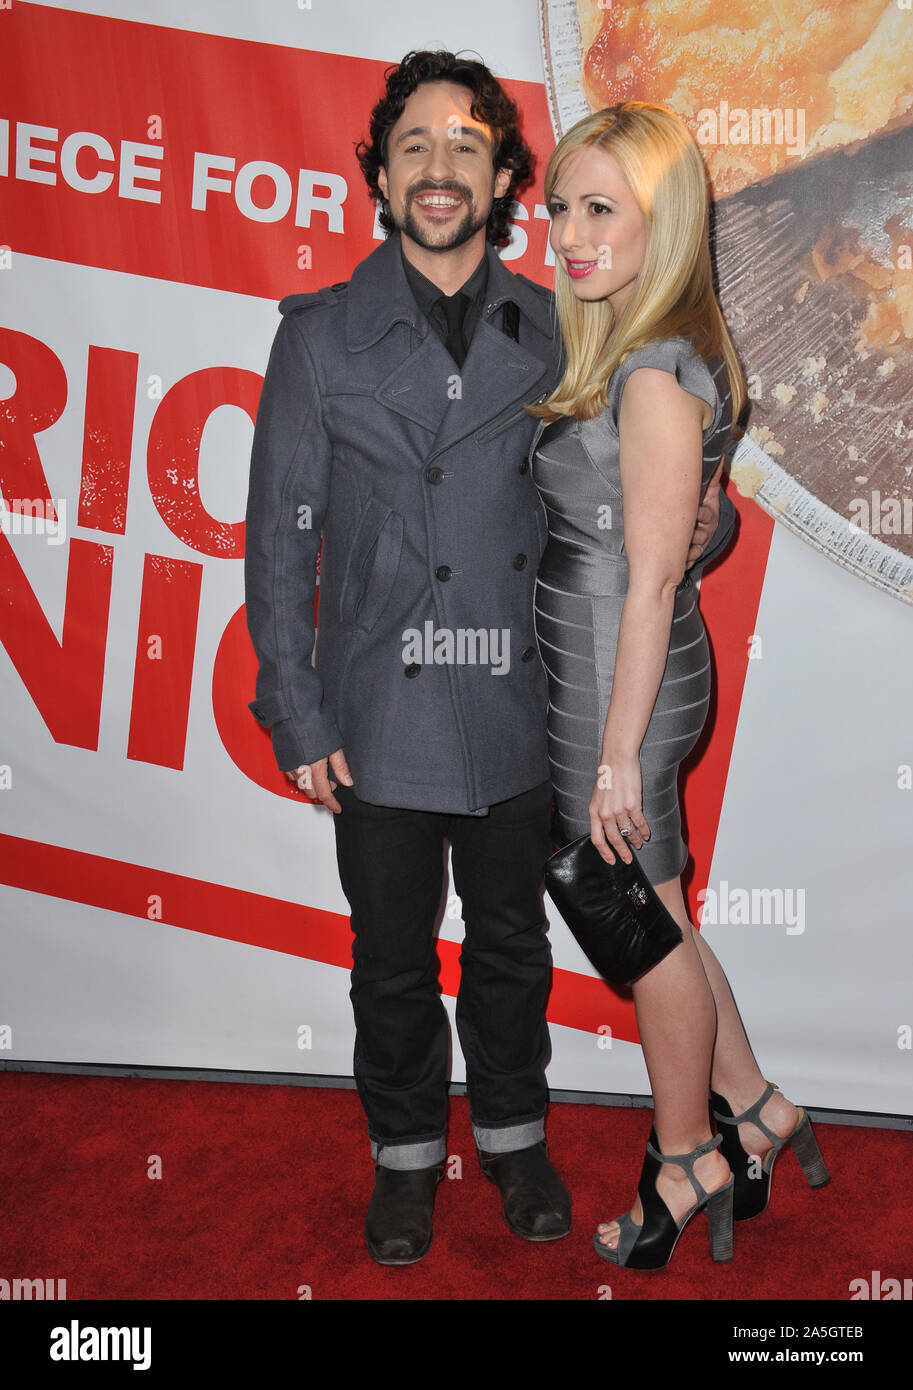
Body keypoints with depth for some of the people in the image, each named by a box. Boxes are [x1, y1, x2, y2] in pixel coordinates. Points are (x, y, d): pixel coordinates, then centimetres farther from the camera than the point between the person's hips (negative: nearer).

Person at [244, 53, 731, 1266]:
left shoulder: (552, 332, 3)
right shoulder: (322, 335, -3)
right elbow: (280, 537, -4)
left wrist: (699, 521, -10)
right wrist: (298, 719, -7)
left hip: (518, 711, 2)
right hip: (383, 718, -1)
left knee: (511, 941, 18)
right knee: (393, 959, 14)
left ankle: (514, 1133, 41)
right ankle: (406, 1150, 37)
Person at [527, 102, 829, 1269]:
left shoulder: (658, 373, -20)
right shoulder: (618, 351, 10)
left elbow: (652, 579, -20)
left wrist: (619, 754, -17)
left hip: (623, 687, -9)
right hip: (590, 675, 9)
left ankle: (687, 1163, 31)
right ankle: (753, 1109, 39)